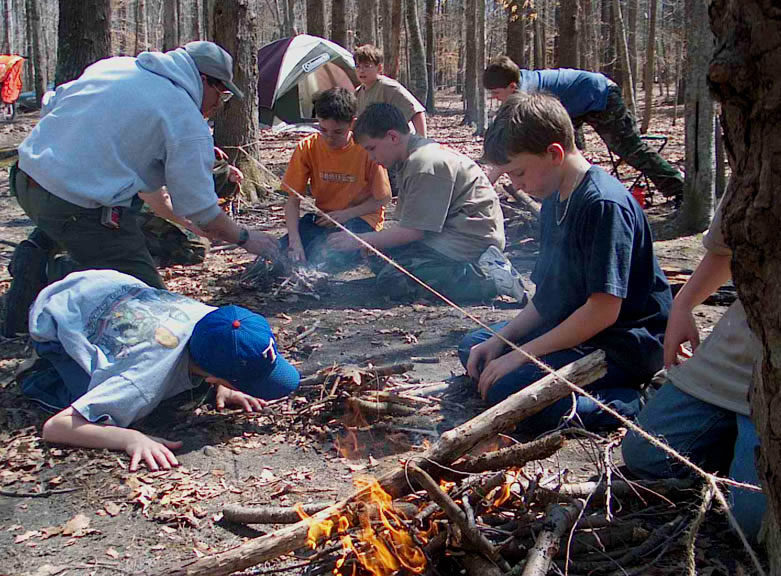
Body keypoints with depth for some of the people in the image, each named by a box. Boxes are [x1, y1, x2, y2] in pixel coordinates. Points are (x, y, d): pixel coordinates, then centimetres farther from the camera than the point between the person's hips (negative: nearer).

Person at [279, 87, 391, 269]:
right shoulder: (307, 148, -8)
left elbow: (383, 199, -5)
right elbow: (293, 200, -9)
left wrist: (346, 214, -18)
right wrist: (295, 241, -25)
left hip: (360, 217, -3)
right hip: (323, 217, 3)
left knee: (330, 256, -31)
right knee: (281, 251, -23)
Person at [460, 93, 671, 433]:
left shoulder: (605, 204, -22)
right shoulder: (554, 199, 9)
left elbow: (603, 310, -25)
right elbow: (548, 297, 11)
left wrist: (520, 354, -21)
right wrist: (501, 339, -3)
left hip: (623, 345, -10)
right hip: (571, 327, 11)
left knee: (508, 391, -27)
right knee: (473, 347, 14)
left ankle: (625, 404, -11)